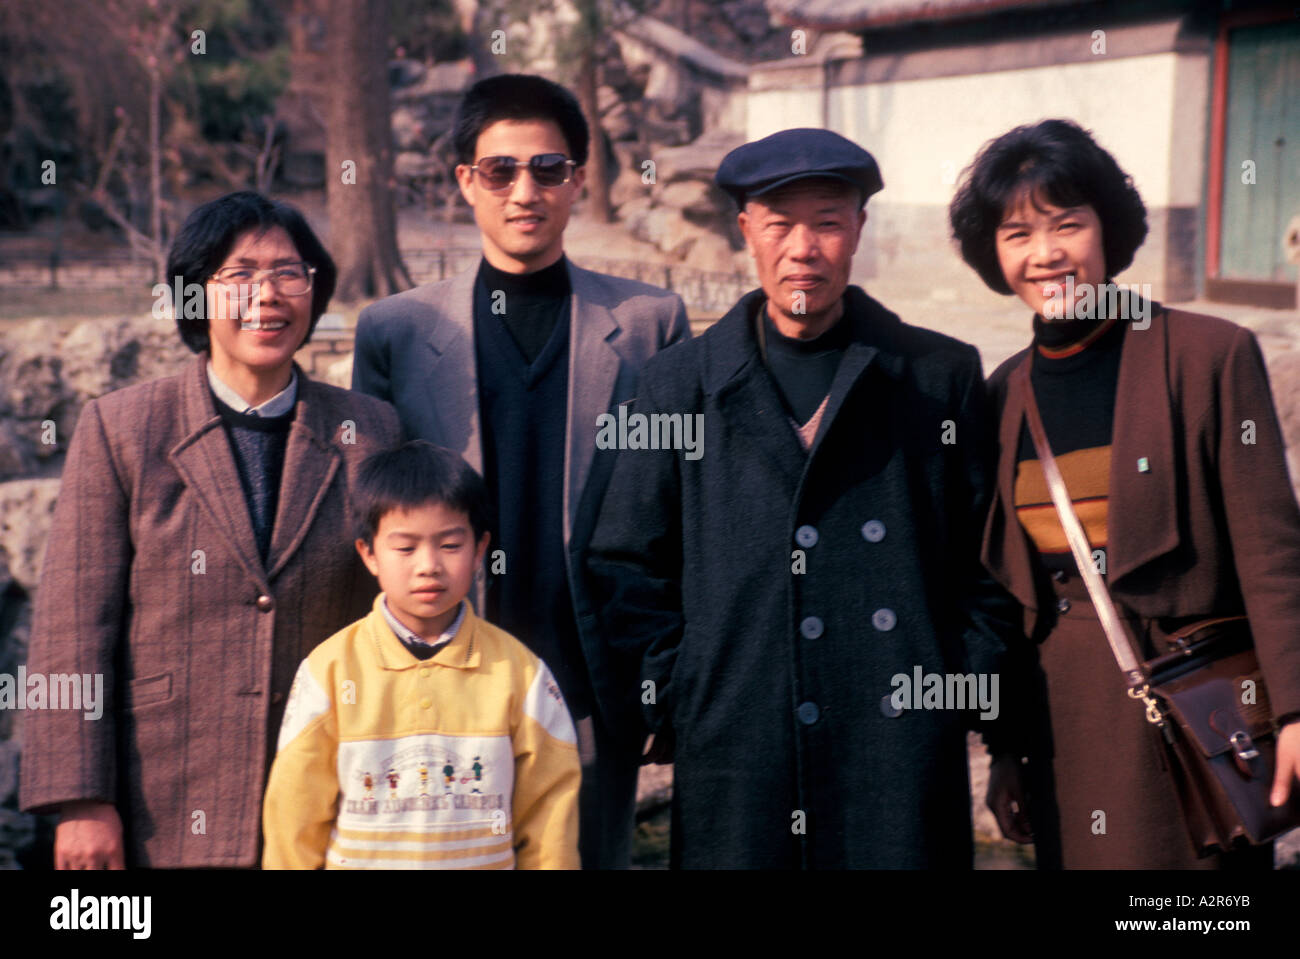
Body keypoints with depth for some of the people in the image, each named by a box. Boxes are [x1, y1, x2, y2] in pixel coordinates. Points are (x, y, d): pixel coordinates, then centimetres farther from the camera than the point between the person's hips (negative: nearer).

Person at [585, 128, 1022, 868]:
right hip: (734, 764, 0)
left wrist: (965, 689, 0)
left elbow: (990, 557, 9)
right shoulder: (682, 383, 7)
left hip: (905, 758, 0)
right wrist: (680, 701, 0)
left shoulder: (942, 376, 7)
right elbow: (628, 570, 8)